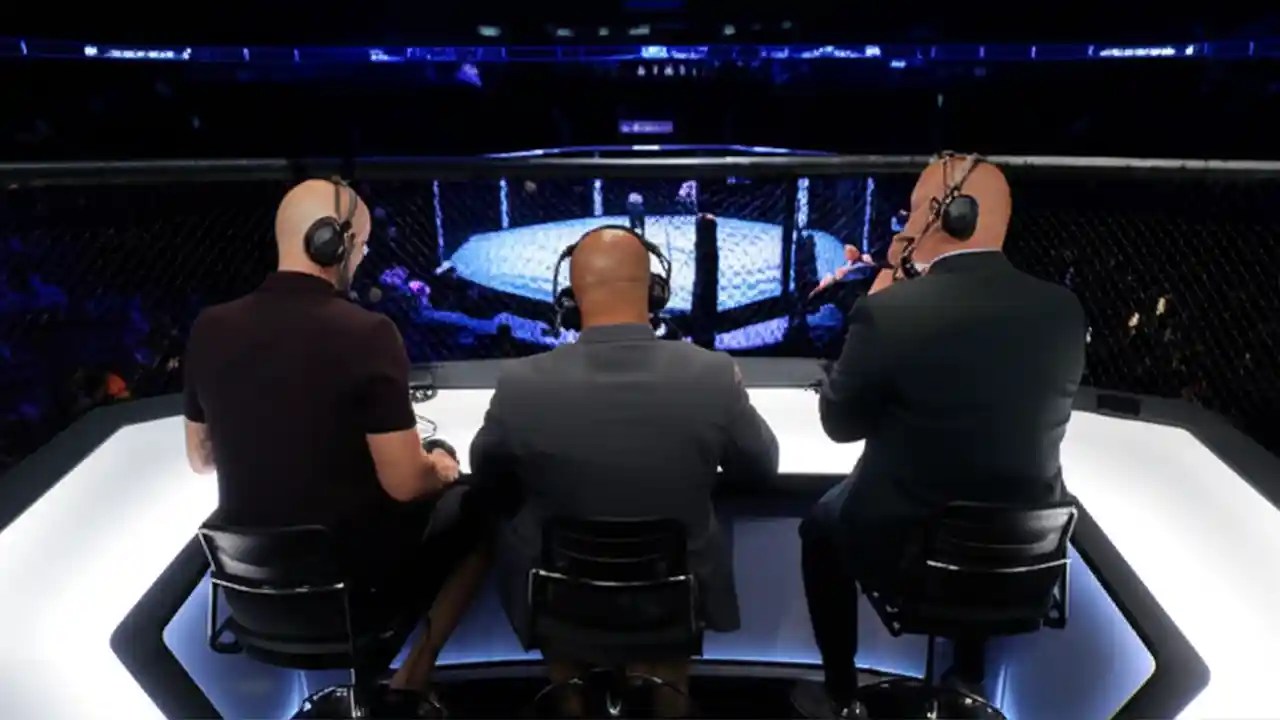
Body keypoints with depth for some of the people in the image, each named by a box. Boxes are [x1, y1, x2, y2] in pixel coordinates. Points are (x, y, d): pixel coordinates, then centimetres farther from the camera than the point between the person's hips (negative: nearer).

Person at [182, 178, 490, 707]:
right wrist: (439, 469, 1)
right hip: (357, 562, -6)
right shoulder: (367, 333, -24)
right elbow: (404, 484, -22)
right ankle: (416, 668, 18)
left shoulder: (209, 329, -6)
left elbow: (201, 458, 6)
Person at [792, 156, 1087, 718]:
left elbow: (839, 423, -8)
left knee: (821, 525, 26)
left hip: (902, 549, -4)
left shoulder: (887, 311, -23)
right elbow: (1038, 420, 9)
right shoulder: (1062, 309, -7)